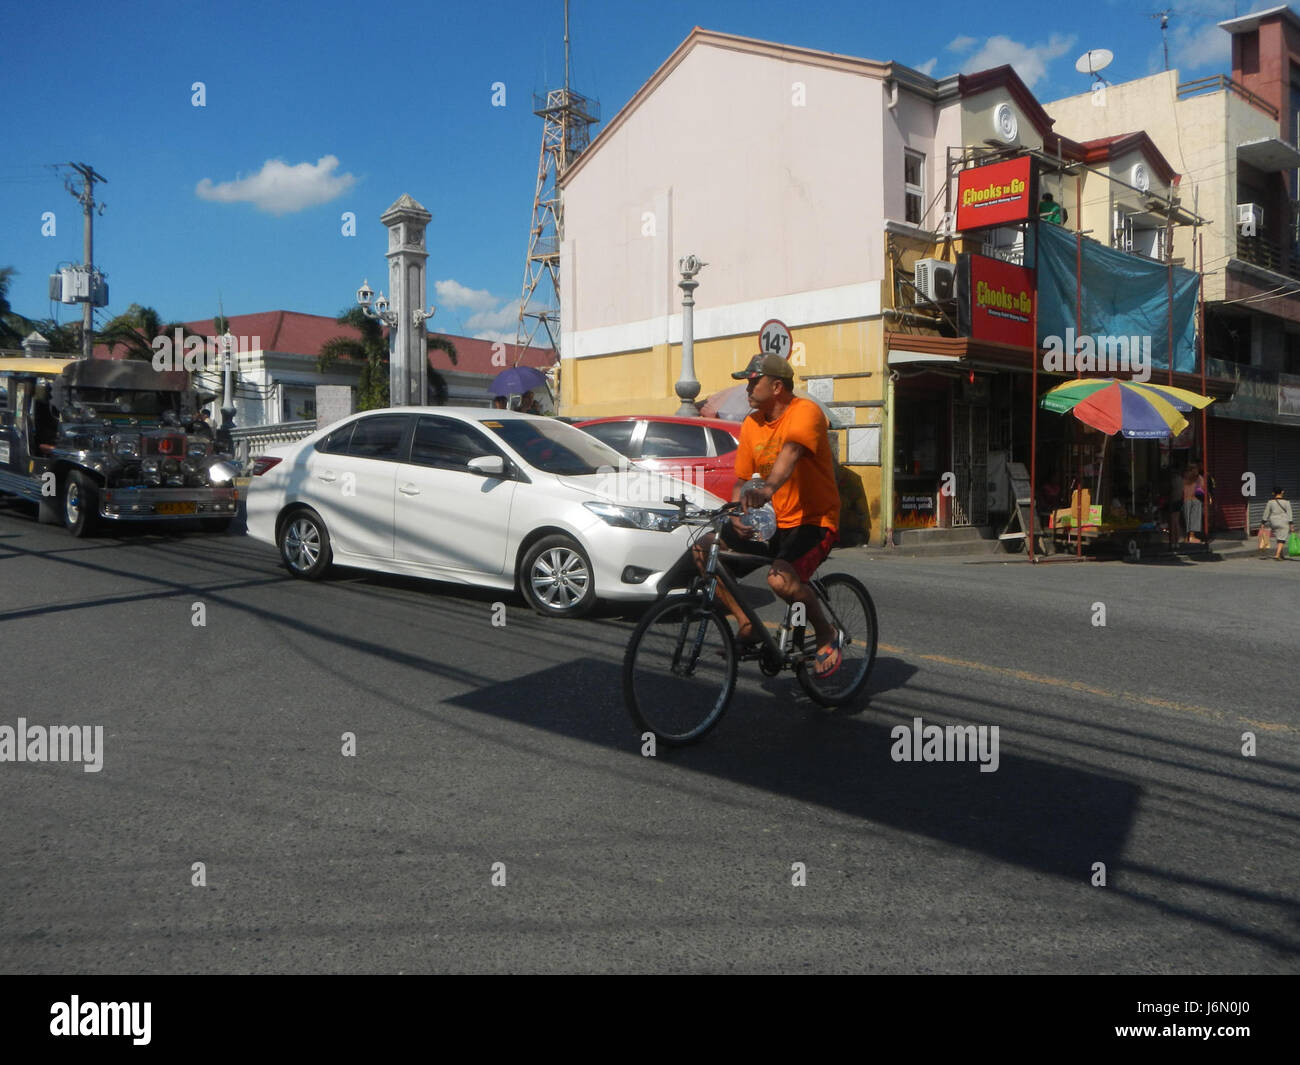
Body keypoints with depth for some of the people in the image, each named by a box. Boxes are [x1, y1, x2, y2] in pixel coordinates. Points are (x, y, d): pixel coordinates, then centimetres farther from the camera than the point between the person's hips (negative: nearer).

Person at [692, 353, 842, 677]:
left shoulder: (805, 412, -15)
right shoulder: (752, 424, 6)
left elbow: (790, 451, -36)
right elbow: (741, 478, 7)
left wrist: (767, 488, -55)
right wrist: (737, 514, -14)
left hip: (814, 521, -7)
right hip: (773, 521, 8)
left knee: (780, 578, -32)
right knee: (704, 549, -5)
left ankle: (827, 635, -3)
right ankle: (746, 626, 5)